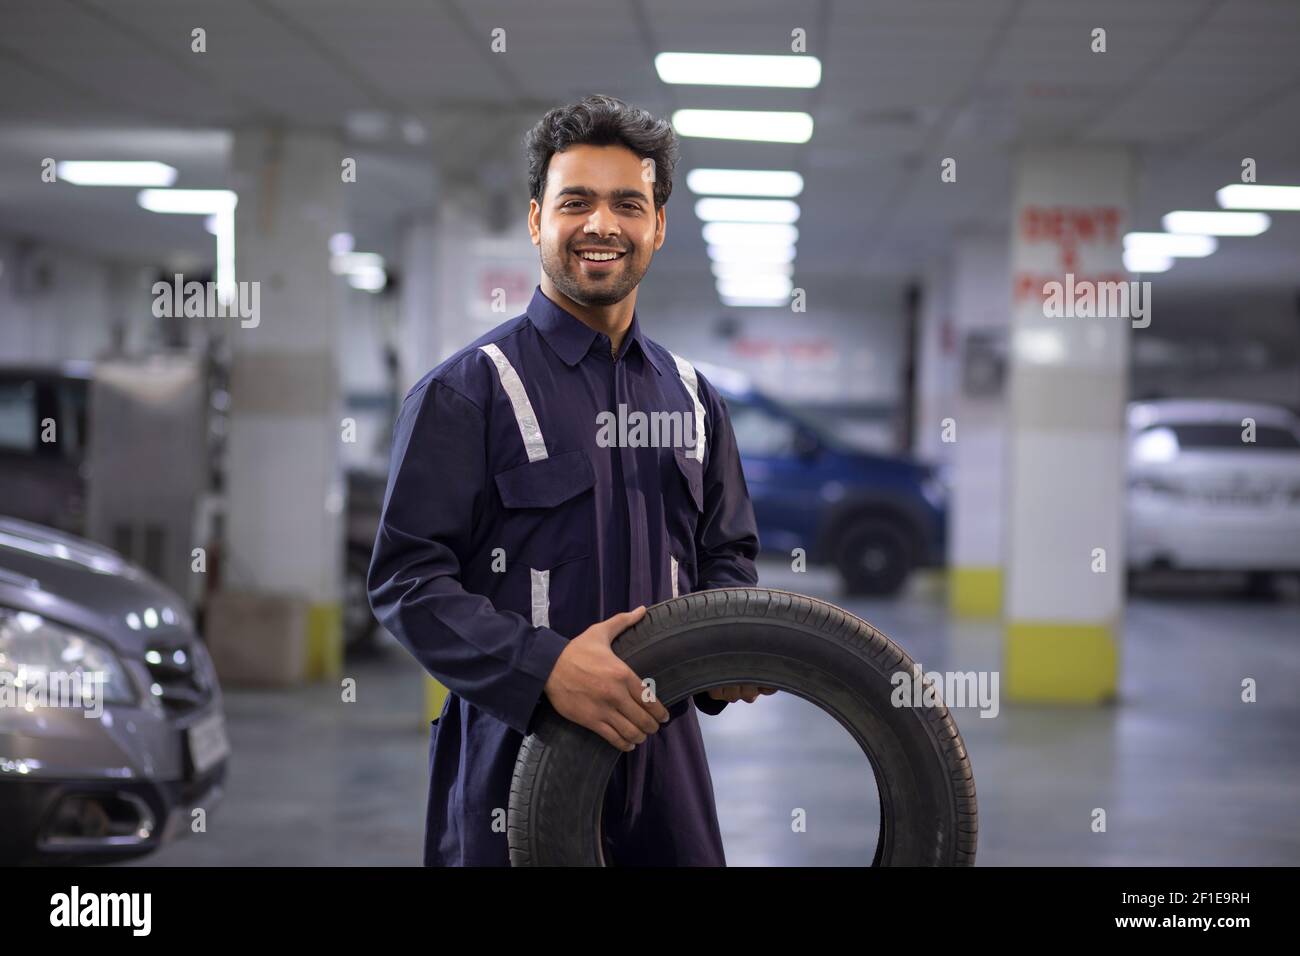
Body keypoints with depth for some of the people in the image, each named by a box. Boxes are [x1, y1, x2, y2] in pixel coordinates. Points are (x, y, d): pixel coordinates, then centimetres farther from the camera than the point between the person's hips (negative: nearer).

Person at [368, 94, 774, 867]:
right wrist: (545, 667, -24)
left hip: (662, 757, 5)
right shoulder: (467, 390, -5)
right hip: (513, 758, -5)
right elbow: (408, 579, -11)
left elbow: (728, 553, 20)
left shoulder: (692, 397, 13)